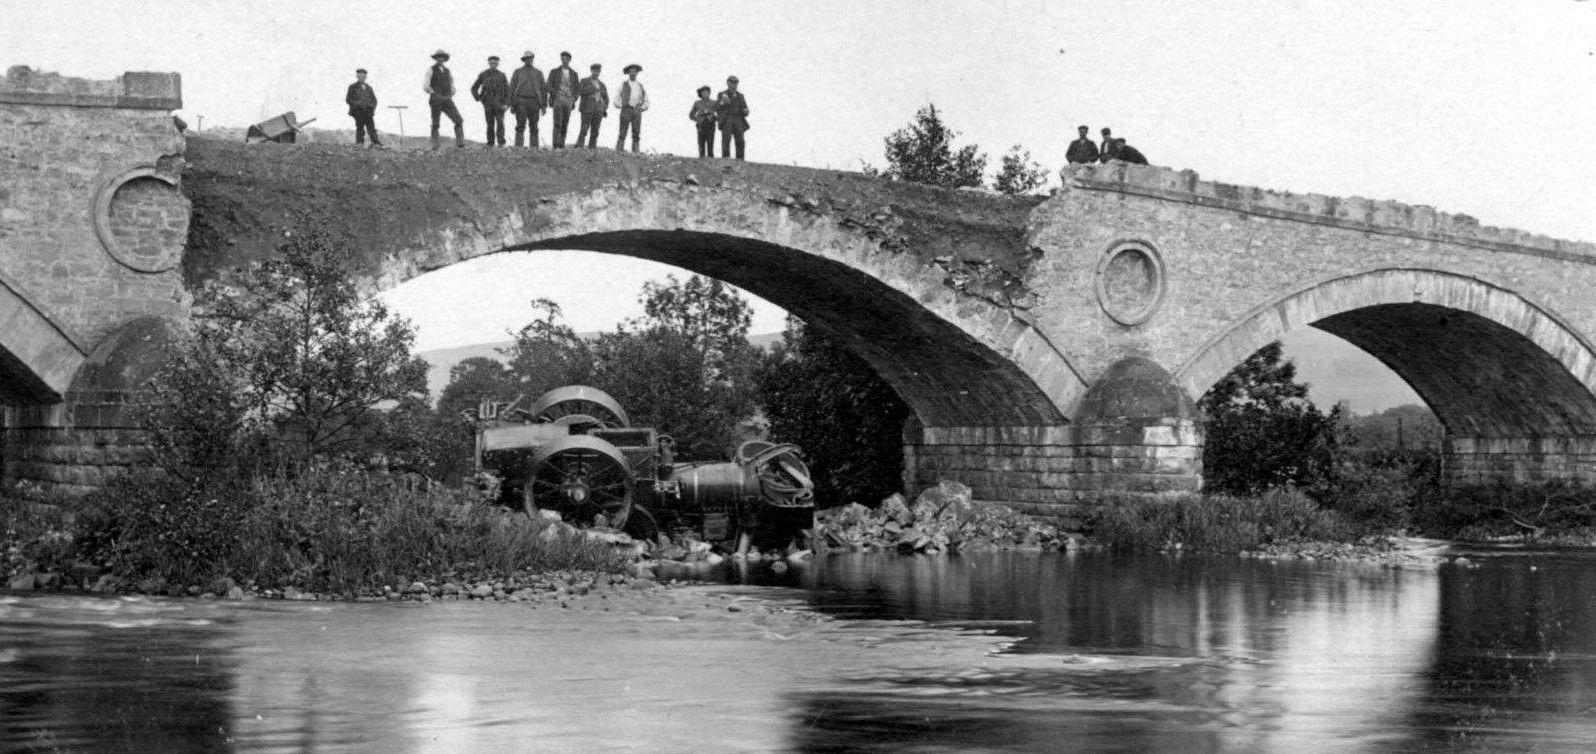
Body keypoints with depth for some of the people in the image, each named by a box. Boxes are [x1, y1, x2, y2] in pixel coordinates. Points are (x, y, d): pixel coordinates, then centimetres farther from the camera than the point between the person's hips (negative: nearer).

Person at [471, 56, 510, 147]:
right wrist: (477, 98, -2)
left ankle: (501, 142, -16)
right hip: (488, 104, 1)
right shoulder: (483, 75, 5)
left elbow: (507, 90, 3)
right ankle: (490, 144, 8)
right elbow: (474, 88, 13)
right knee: (490, 125, 1)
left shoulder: (502, 75, 5)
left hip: (499, 104, -1)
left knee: (500, 122, -16)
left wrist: (506, 104, -8)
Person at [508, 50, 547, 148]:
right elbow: (512, 88, 6)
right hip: (521, 102, -2)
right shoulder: (518, 72, 8)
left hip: (534, 102, 2)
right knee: (521, 125, -12)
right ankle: (518, 147, -14)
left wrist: (544, 106, 3)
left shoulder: (538, 73, 13)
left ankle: (534, 147, 3)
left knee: (534, 127, 0)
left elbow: (544, 90, 11)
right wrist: (511, 105, -2)